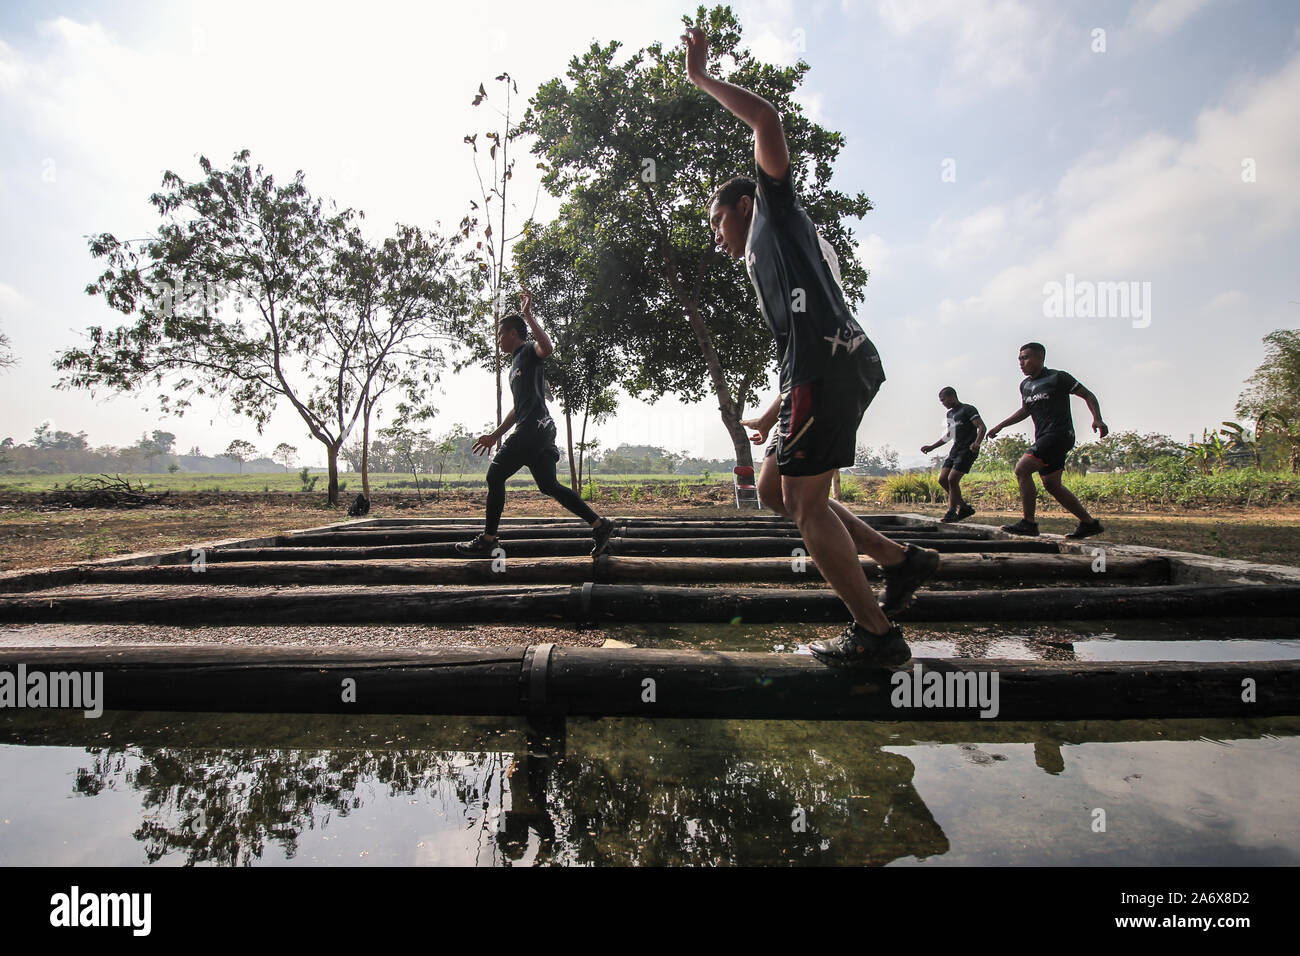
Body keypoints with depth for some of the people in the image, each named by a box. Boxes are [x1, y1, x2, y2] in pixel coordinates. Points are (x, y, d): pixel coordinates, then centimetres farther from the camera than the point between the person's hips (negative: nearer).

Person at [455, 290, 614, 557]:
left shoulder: (529, 350, 1)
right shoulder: (516, 362, 29)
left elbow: (547, 347, -26)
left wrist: (528, 315, -21)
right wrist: (495, 435, 35)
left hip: (534, 427, -10)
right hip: (540, 430, 10)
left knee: (495, 475, -4)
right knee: (548, 485, 6)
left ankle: (487, 541, 0)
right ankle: (599, 524, 4)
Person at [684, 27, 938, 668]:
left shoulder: (775, 206, 16)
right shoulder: (769, 260, 36)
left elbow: (766, 118, 1)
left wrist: (702, 78, 12)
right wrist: (772, 418, 32)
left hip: (829, 364, -9)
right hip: (843, 364, 9)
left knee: (806, 503, -8)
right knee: (773, 489, 12)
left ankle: (875, 635, -5)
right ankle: (901, 561, 9)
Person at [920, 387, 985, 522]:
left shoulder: (968, 410, -7)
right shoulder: (950, 414, 19)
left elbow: (981, 427, -19)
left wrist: (977, 443, -37)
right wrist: (931, 447, 27)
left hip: (967, 451, -9)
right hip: (955, 451, 9)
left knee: (952, 479, -17)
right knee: (942, 479, -1)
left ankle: (951, 513, -7)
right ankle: (964, 508, 9)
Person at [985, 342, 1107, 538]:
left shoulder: (1058, 378, -6)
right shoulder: (1025, 385, 15)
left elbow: (1088, 395, -1)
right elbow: (1025, 411, 30)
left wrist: (1097, 419, -16)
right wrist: (1000, 426, 24)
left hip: (1059, 435, -8)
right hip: (1043, 439, 8)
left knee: (1022, 469, -19)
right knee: (1051, 484, 8)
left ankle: (1028, 523, -15)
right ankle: (1089, 523, 19)